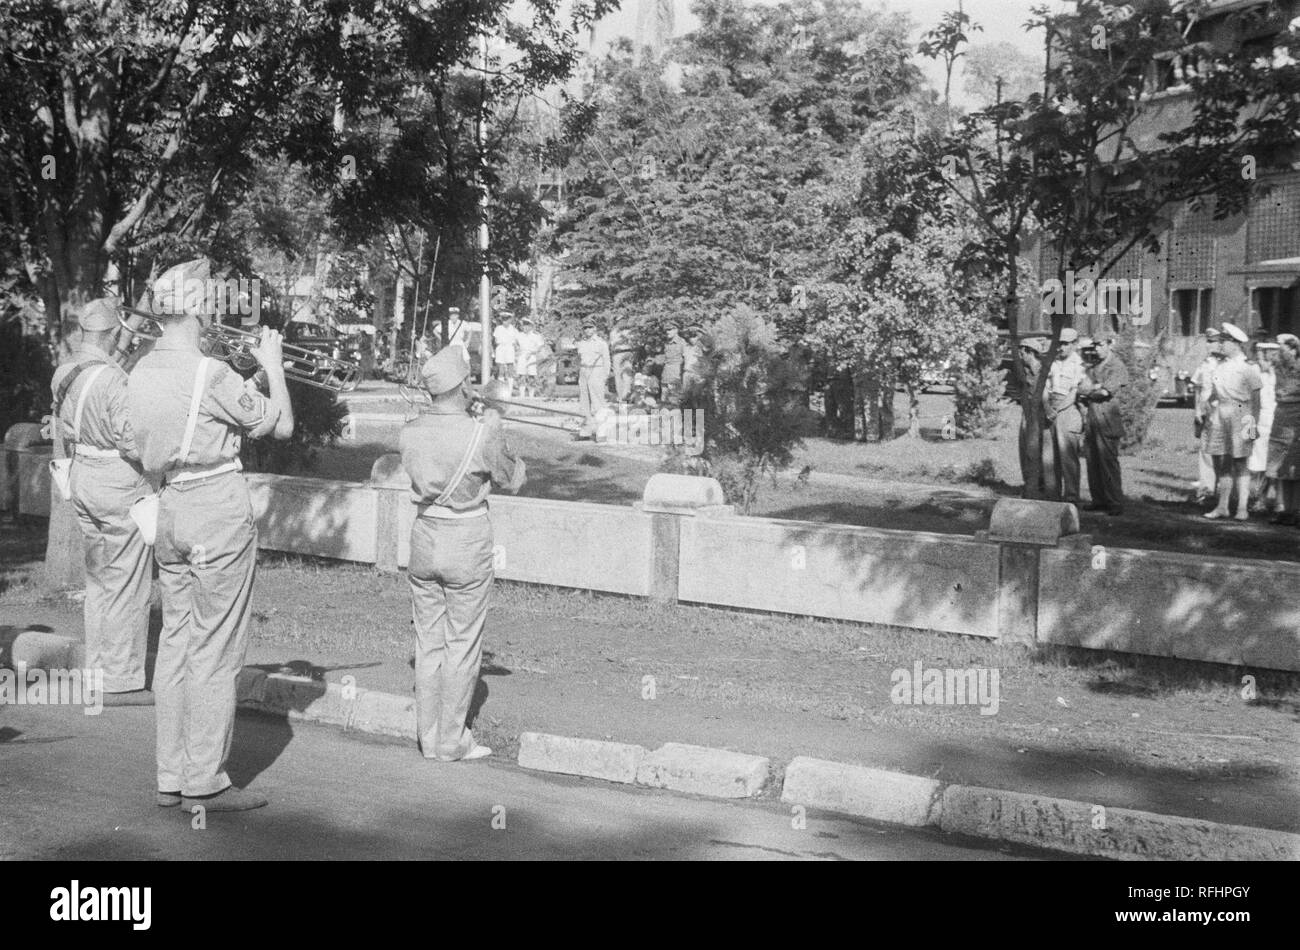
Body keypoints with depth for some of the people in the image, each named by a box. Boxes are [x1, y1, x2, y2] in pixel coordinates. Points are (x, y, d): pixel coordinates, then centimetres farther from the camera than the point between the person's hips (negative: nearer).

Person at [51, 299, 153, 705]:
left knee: (98, 580, 17)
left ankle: (96, 672, 23)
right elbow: (132, 439, -21)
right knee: (127, 586, -1)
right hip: (119, 483, -8)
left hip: (81, 476, 8)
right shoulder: (112, 378, -20)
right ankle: (121, 682, 2)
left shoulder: (63, 374, 5)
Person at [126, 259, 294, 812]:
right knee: (215, 650, -2)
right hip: (218, 510, -8)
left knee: (176, 642, 12)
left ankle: (171, 777, 17)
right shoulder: (209, 375, -15)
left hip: (168, 511, 8)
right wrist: (273, 364, 10)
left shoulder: (140, 375, 8)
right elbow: (280, 425, -6)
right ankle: (204, 783, 2)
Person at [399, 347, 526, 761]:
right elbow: (513, 480, -2)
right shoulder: (481, 434, -17)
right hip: (467, 541, -5)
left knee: (427, 641, 14)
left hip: (424, 535, 5)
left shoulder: (410, 432, -4)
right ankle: (451, 742, 11)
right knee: (462, 645, 6)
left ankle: (429, 737, 21)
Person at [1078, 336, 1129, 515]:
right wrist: (1097, 387, -6)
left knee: (1108, 461, -7)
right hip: (1091, 419, 6)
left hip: (1107, 420, -6)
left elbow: (1106, 392, -13)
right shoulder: (1093, 367, 20)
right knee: (1093, 461, 4)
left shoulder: (1118, 367, -2)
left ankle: (1116, 503, -2)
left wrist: (1089, 391, 2)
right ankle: (1099, 499, 12)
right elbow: (1081, 389, 11)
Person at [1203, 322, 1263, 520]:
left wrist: (1252, 422, -9)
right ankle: (1222, 506, 11)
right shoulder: (1222, 367, 13)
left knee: (1240, 464, -1)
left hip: (1239, 415, -6)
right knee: (1222, 463, 5)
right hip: (1220, 416, 6)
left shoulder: (1248, 368, -5)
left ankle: (1242, 508, 3)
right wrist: (1210, 414, 11)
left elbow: (1255, 399, -5)